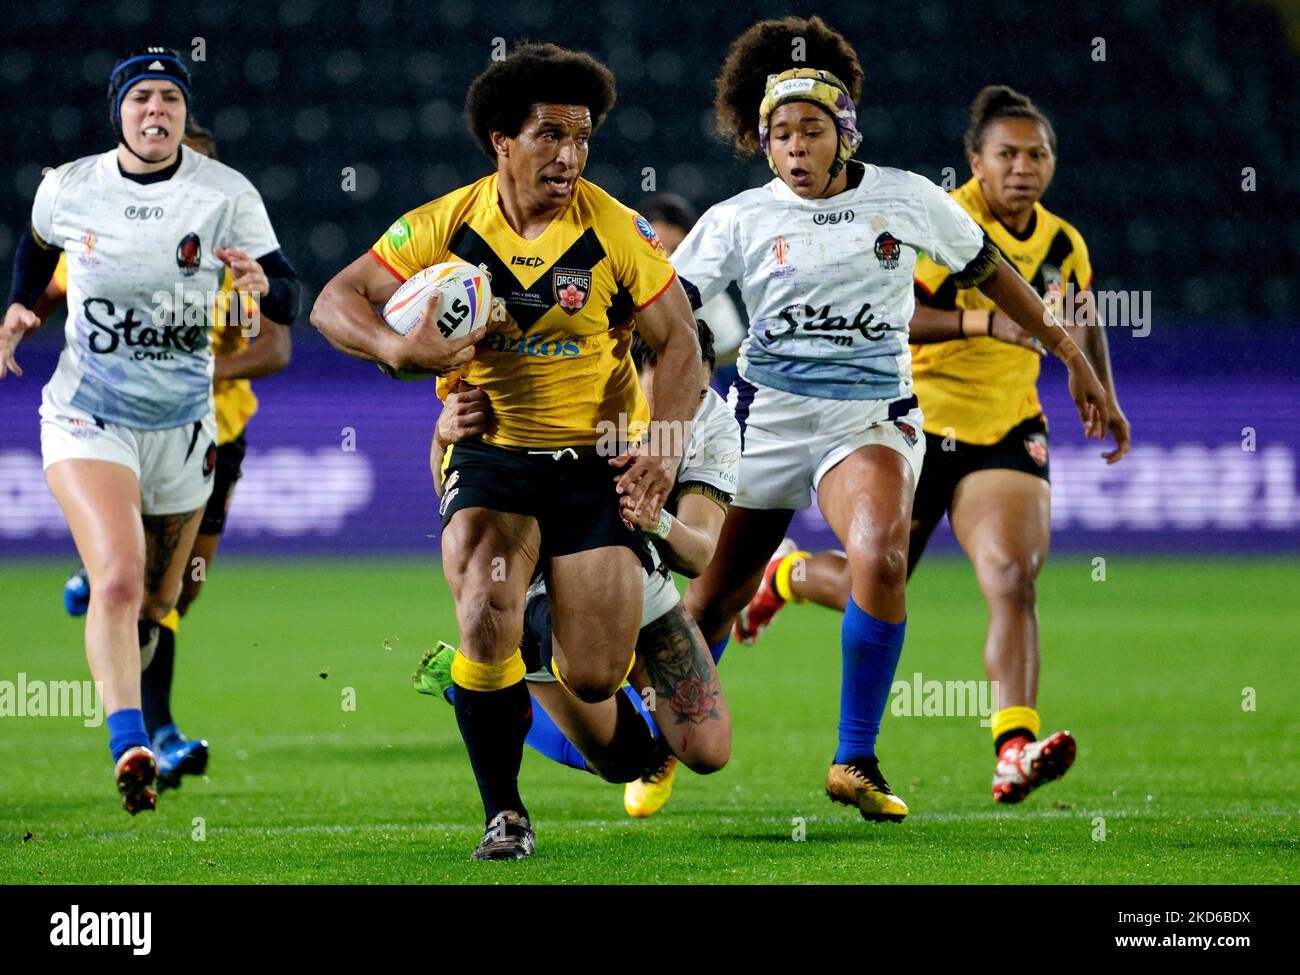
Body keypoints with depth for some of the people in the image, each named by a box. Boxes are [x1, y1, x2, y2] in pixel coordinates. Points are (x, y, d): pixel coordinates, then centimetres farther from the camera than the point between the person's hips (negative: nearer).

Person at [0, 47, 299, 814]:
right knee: (118, 579, -24)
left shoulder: (227, 195, -6)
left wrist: (262, 284, -32)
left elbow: (289, 297, -10)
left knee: (155, 606, 13)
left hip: (182, 426, 2)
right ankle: (130, 752, -30)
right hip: (88, 418, -2)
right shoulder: (68, 188, -2)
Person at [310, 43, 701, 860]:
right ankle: (504, 814, -11)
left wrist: (664, 447, -17)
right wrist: (398, 348, -23)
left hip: (597, 460, 0)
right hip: (492, 456, 0)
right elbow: (335, 302, -2)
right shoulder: (447, 225, -5)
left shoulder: (616, 230, -7)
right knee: (487, 608, -28)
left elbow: (680, 341, -2)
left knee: (595, 680, -7)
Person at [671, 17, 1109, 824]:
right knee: (714, 599, 4)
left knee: (881, 557, -29)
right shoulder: (738, 221, 0)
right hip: (767, 415, 1)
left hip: (871, 415, -1)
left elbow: (990, 273, 14)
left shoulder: (907, 199, 2)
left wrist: (1071, 355, 16)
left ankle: (855, 763, -19)